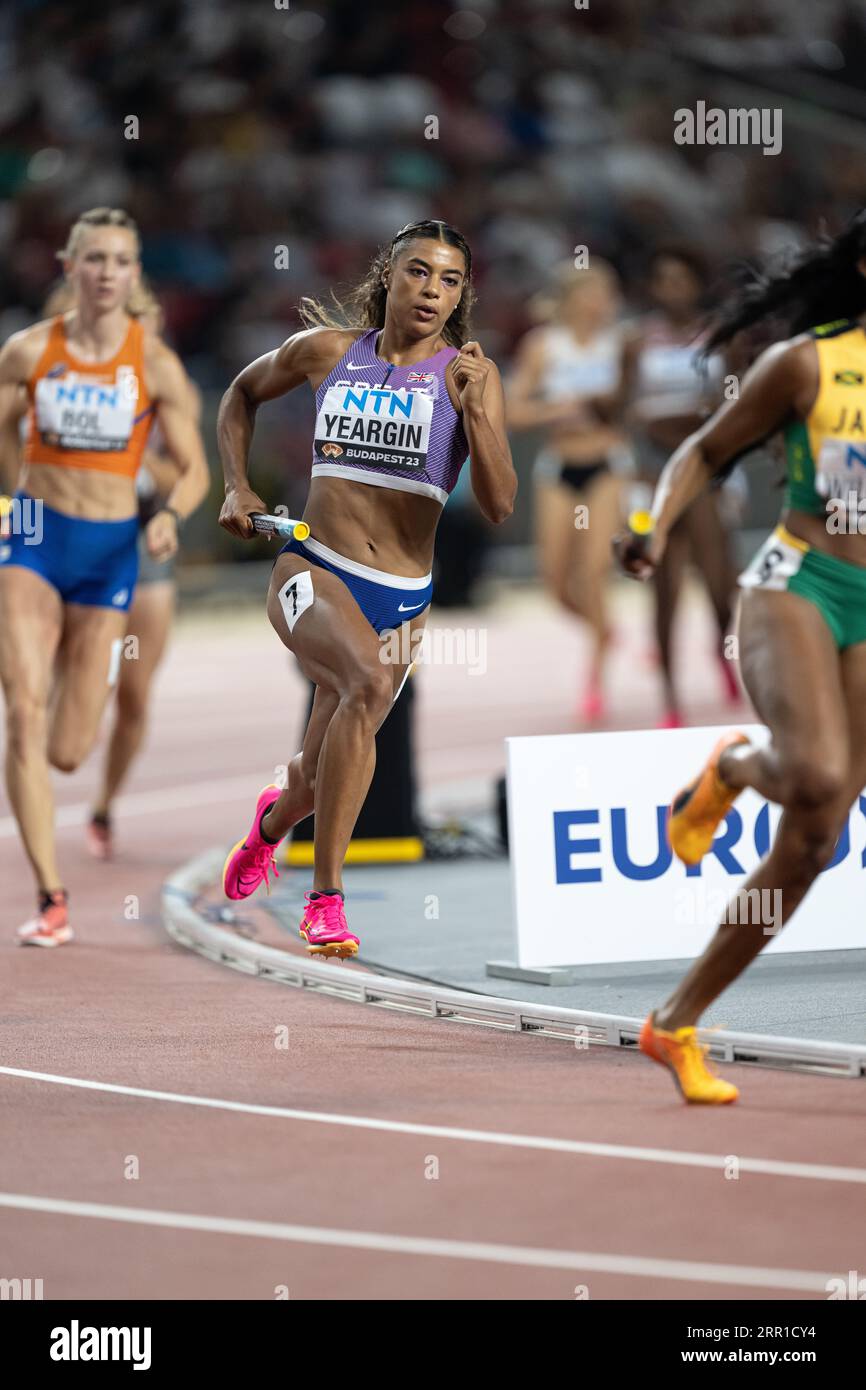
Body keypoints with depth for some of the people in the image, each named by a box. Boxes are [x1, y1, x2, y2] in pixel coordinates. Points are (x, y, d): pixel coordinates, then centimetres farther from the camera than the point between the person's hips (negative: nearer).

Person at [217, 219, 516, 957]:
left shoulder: (469, 374, -2)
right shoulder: (326, 350, 2)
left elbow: (499, 504, -13)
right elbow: (243, 393, 22)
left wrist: (475, 412, -25)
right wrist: (238, 487, 11)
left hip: (403, 598, 2)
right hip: (312, 571, -2)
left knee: (320, 778, 12)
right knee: (371, 681, -34)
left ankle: (274, 819, 53)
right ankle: (326, 897, -27)